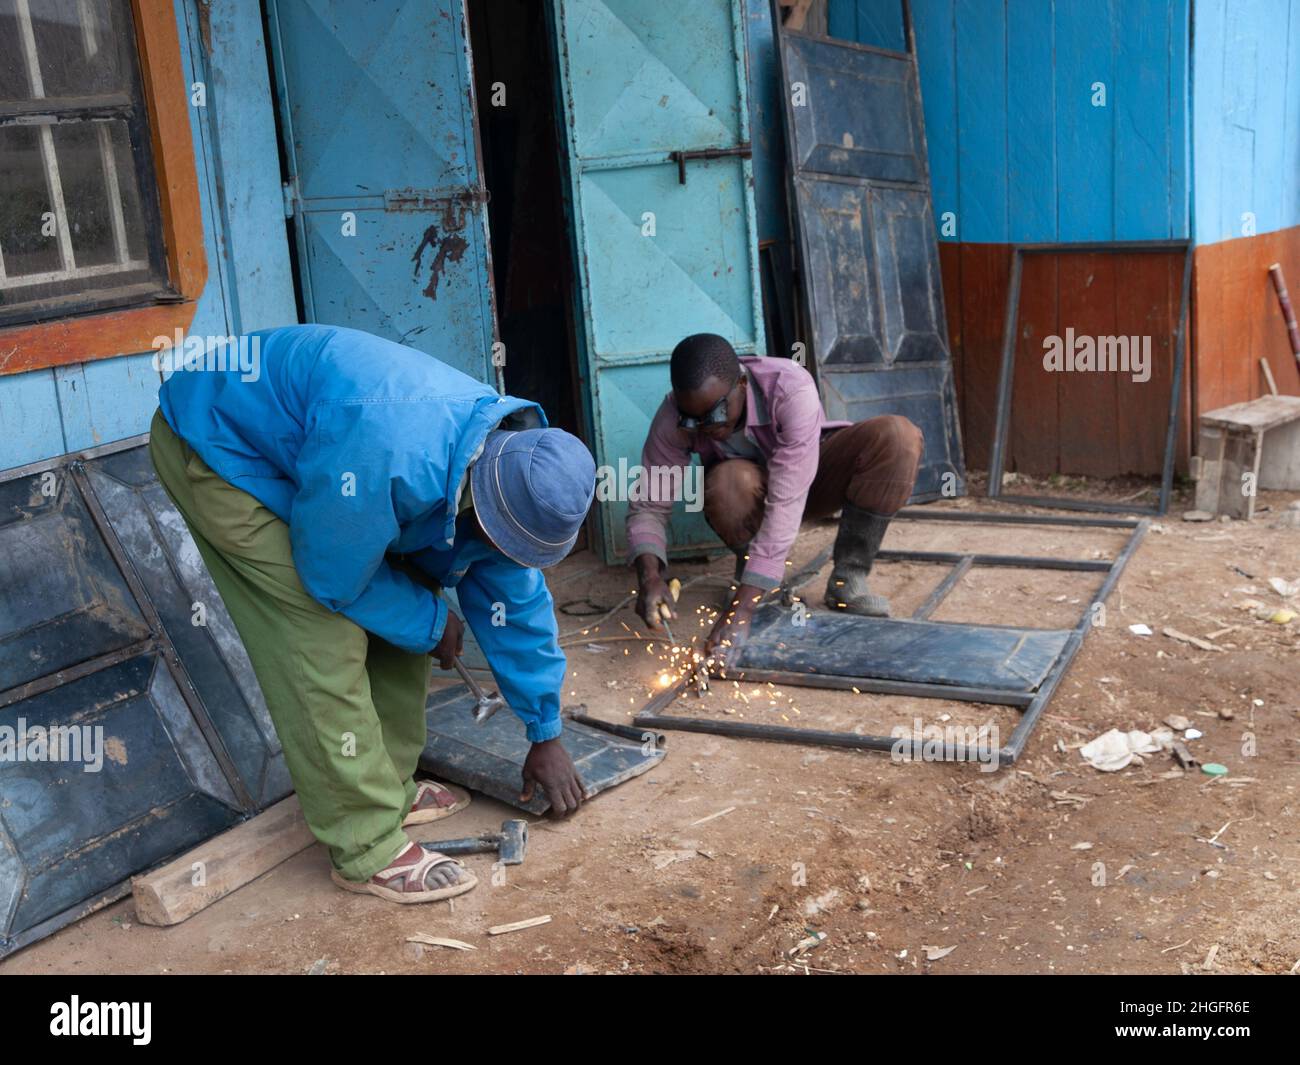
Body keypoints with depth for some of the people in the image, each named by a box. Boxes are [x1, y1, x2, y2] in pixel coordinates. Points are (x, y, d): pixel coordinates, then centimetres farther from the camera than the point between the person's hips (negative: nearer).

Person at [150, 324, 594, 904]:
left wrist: (546, 736, 5)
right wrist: (430, 624, -9)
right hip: (217, 442, -8)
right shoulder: (390, 458, -41)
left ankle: (389, 787, 20)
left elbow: (516, 602, -2)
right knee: (324, 638, -15)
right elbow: (335, 579, -25)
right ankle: (369, 850, -5)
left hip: (302, 446, 8)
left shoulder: (509, 461, -13)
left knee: (398, 613, 3)